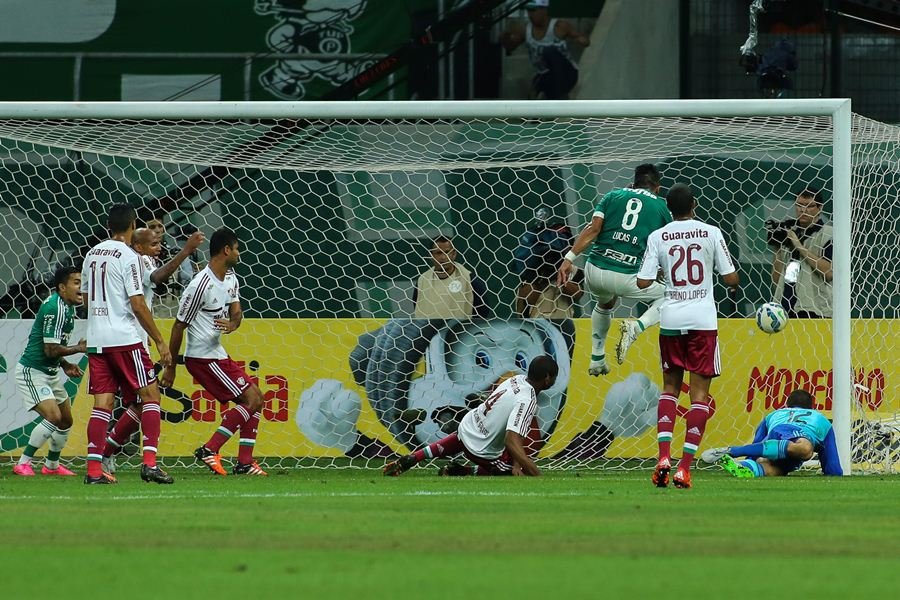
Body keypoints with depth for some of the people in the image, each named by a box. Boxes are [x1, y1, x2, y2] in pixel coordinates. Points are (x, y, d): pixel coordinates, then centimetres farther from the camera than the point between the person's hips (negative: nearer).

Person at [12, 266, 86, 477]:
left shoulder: (66, 307, 9)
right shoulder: (55, 308, -23)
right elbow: (50, 349, -25)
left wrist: (65, 365, 7)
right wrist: (79, 348, -11)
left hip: (50, 372, 10)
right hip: (31, 372, -10)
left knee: (66, 421, 14)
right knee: (53, 416, -22)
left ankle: (52, 465, 33)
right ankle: (23, 464, -12)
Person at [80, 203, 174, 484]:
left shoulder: (92, 254, 12)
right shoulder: (128, 256, -10)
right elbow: (137, 304, -14)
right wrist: (160, 341, -9)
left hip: (96, 339, 6)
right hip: (124, 339, -6)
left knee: (102, 402, 6)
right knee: (151, 394, 3)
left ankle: (94, 469, -3)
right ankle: (150, 463, -7)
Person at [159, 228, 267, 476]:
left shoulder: (230, 278, 8)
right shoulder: (201, 285, -20)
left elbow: (236, 311, 10)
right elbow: (179, 326, -15)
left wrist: (233, 324, -17)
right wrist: (170, 367, -10)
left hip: (217, 354, 10)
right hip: (202, 357, -10)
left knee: (256, 398, 10)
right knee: (251, 399, -13)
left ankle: (245, 462, 10)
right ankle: (210, 450, -12)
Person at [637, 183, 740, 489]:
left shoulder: (657, 237, 0)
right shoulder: (710, 233, -2)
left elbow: (643, 282, -3)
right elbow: (731, 279, -1)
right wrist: (735, 280, 22)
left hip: (670, 318, 2)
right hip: (703, 319, -2)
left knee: (670, 386, 17)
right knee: (700, 392, 2)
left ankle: (663, 456, -1)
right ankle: (685, 466, -7)